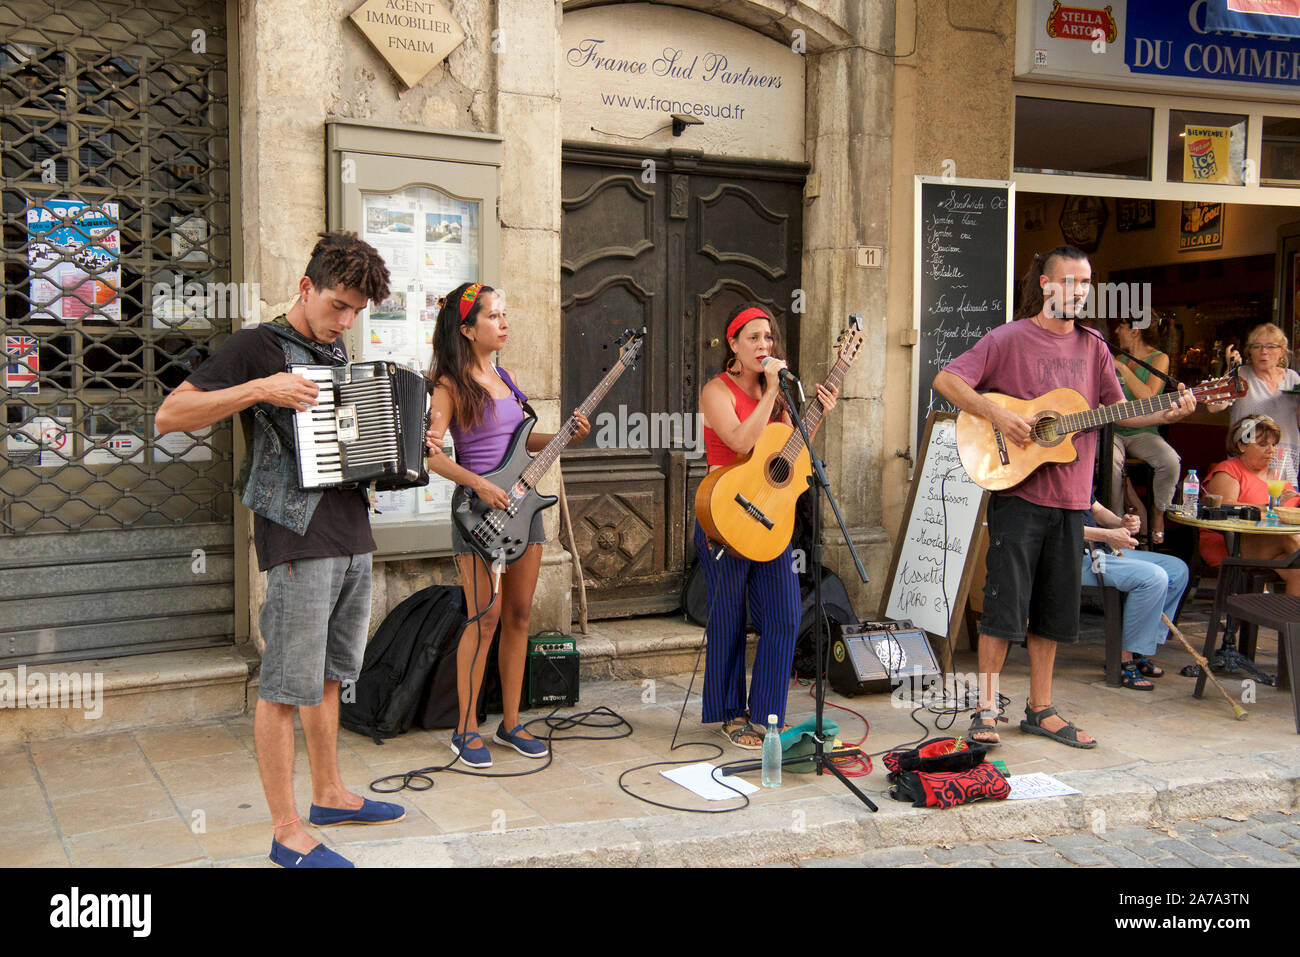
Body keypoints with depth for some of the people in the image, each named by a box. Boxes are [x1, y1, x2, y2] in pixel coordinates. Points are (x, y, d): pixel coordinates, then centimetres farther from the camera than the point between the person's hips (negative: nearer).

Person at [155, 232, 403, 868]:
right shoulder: (258, 347, -6)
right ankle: (286, 831, 6)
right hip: (298, 537, -8)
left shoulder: (337, 352, 17)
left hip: (352, 535, 8)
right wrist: (260, 389, -22)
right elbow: (169, 416, -13)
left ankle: (330, 794, 30)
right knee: (285, 688, -2)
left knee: (329, 676, 18)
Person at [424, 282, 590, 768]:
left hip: (521, 503, 7)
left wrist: (564, 436, 7)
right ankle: (467, 728, 5)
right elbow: (432, 454, -16)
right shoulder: (450, 385, -8)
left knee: (518, 616, 9)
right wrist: (480, 484, -23)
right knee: (486, 615, -7)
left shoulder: (505, 378, 14)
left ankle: (510, 723, 19)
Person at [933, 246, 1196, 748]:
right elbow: (946, 380, -10)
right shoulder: (1010, 339, -4)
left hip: (1070, 498, 5)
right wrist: (997, 414, -19)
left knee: (1053, 609, 11)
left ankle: (1040, 709, 22)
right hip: (1017, 491, -5)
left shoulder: (1093, 347, 12)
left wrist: (1166, 413, -5)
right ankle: (986, 711, 7)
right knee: (1005, 604, -4)